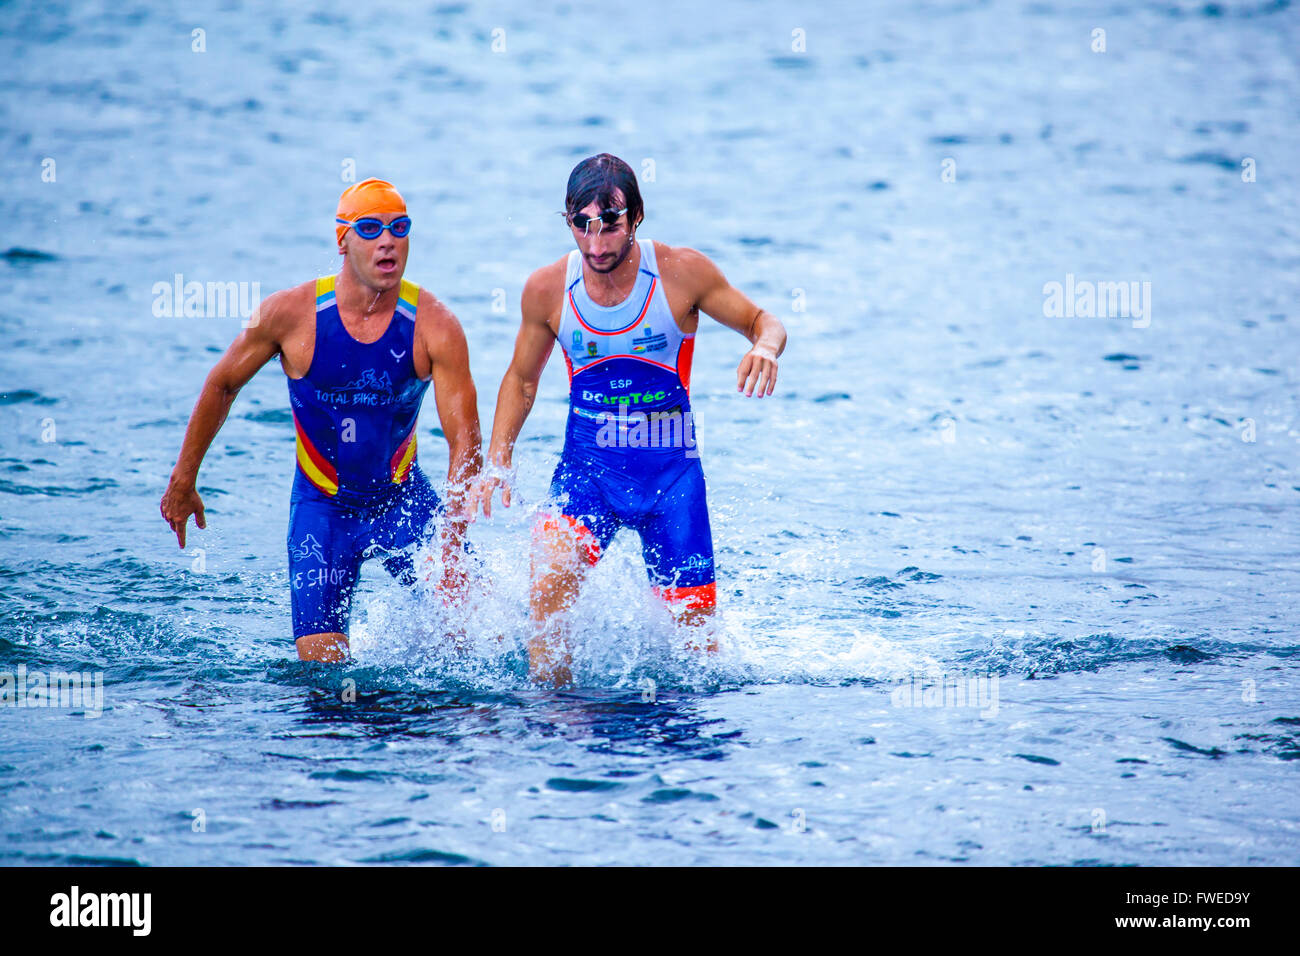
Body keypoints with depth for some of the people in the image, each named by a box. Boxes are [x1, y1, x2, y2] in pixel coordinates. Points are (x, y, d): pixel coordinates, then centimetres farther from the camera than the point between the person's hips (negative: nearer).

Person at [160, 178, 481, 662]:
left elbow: (465, 441, -18)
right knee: (321, 663, -8)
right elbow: (221, 386, 1)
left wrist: (452, 551, -28)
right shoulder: (291, 313, -16)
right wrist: (184, 480, 8)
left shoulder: (434, 325, -17)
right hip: (321, 508, -1)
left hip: (403, 498, 1)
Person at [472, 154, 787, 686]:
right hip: (587, 464, 0)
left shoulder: (682, 273, -12)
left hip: (671, 468, 0)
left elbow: (762, 320, 1)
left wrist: (765, 347, -23)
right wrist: (498, 459, -1)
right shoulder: (547, 289, -7)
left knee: (694, 627, 3)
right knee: (548, 583, -27)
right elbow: (521, 379, 10)